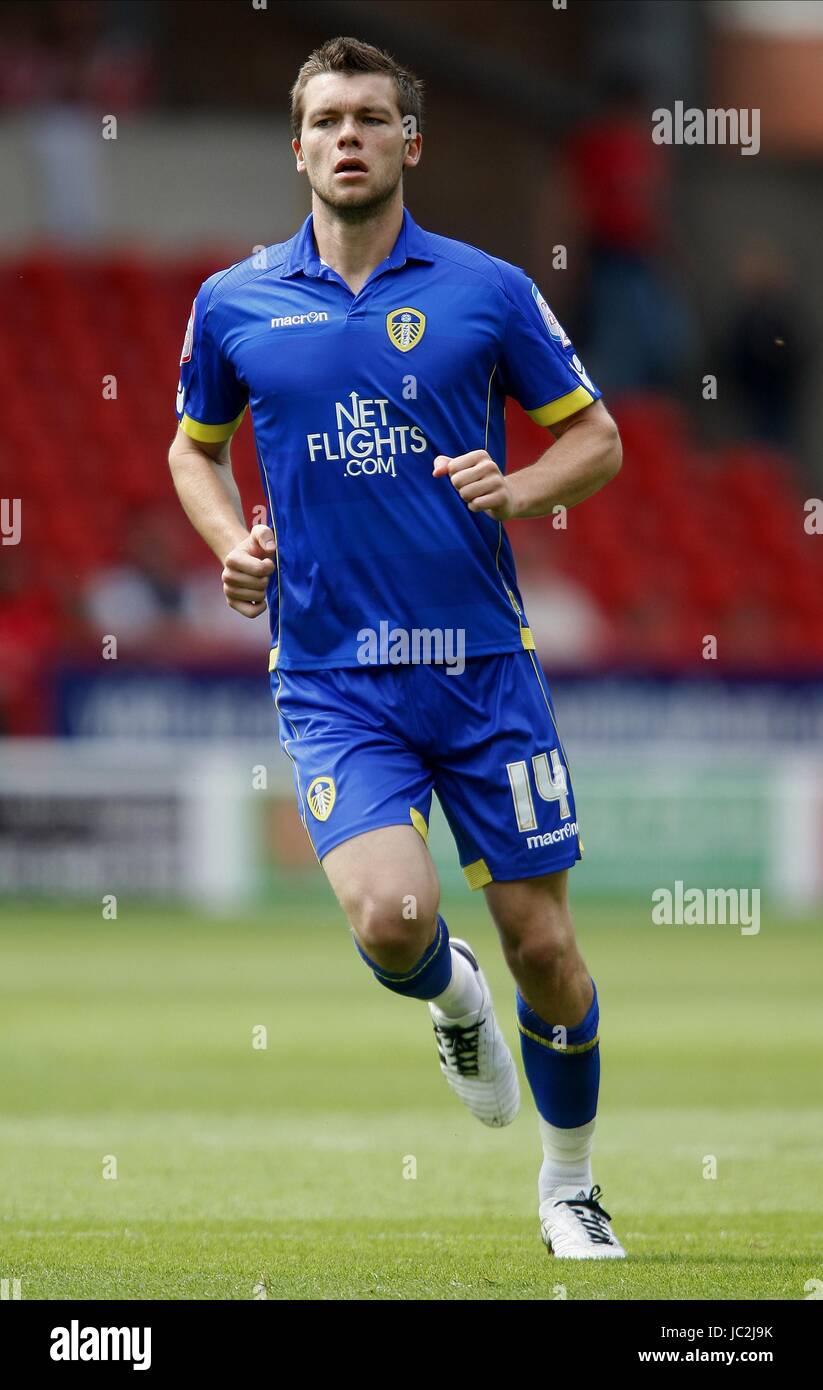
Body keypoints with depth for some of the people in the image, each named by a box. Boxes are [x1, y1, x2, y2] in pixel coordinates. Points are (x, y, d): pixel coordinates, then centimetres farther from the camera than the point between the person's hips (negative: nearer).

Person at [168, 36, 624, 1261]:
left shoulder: (486, 290, 1)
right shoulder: (235, 304, 4)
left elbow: (596, 437, 8)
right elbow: (195, 446, 20)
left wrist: (518, 489, -12)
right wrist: (232, 543, 1)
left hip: (483, 660, 0)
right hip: (331, 677, 0)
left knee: (541, 941, 2)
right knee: (390, 915, -23)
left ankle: (570, 1187, 25)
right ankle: (451, 1000, 15)